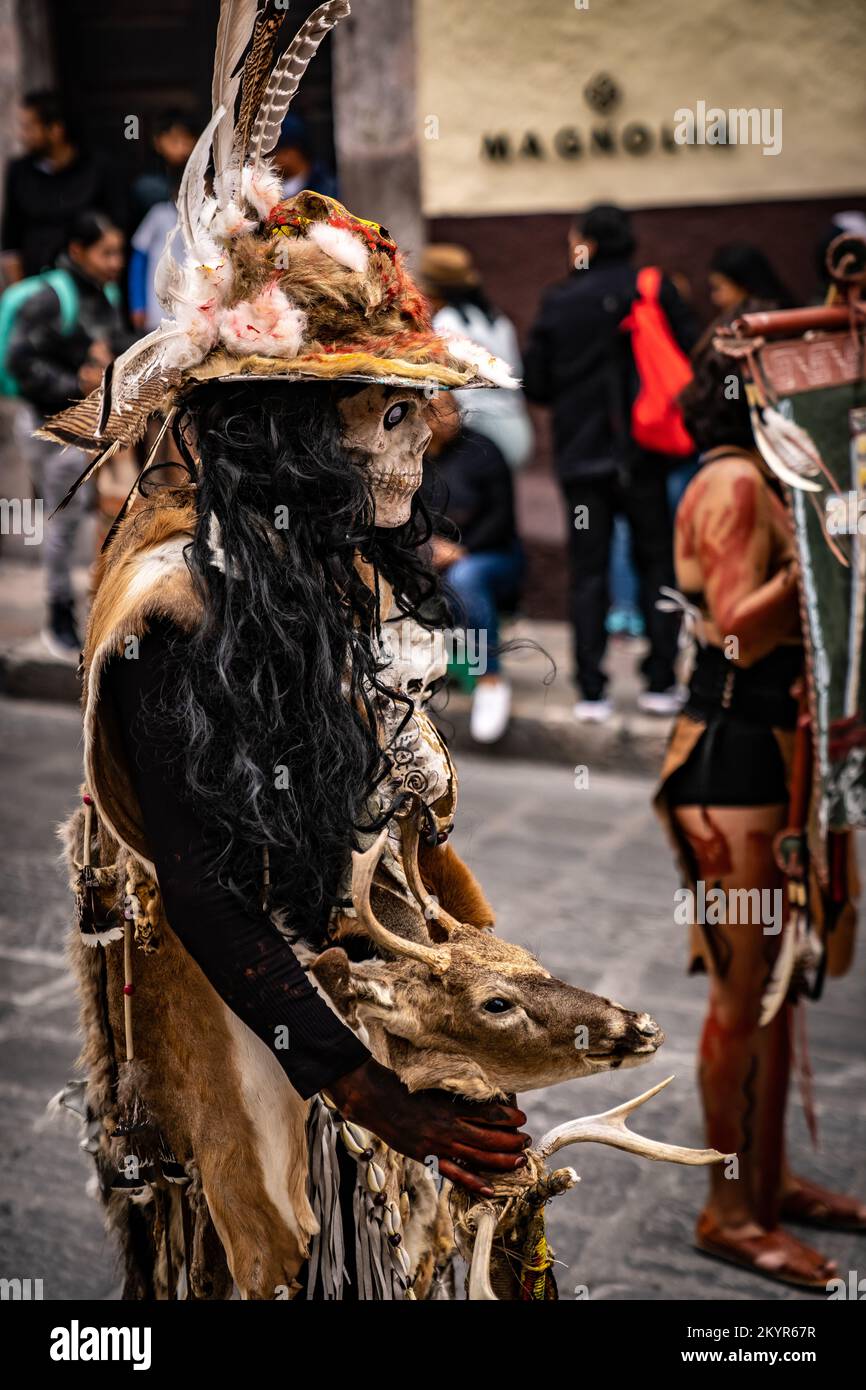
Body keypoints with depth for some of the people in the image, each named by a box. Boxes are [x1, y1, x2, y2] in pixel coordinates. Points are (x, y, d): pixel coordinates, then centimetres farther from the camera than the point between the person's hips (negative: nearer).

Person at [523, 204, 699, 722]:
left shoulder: (558, 301, -1)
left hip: (582, 452, 0)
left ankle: (592, 692, 3)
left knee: (589, 573, 5)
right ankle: (661, 683, 9)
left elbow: (535, 382, 1)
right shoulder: (653, 289, -3)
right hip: (643, 451, 0)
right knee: (657, 563, 11)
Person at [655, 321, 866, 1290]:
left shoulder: (765, 483, 15)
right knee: (745, 990, -2)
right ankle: (729, 1211, 12)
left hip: (773, 755, 9)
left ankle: (768, 1179, 29)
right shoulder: (733, 485, -13)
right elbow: (741, 629, -21)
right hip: (732, 760, -9)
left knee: (778, 980, 15)